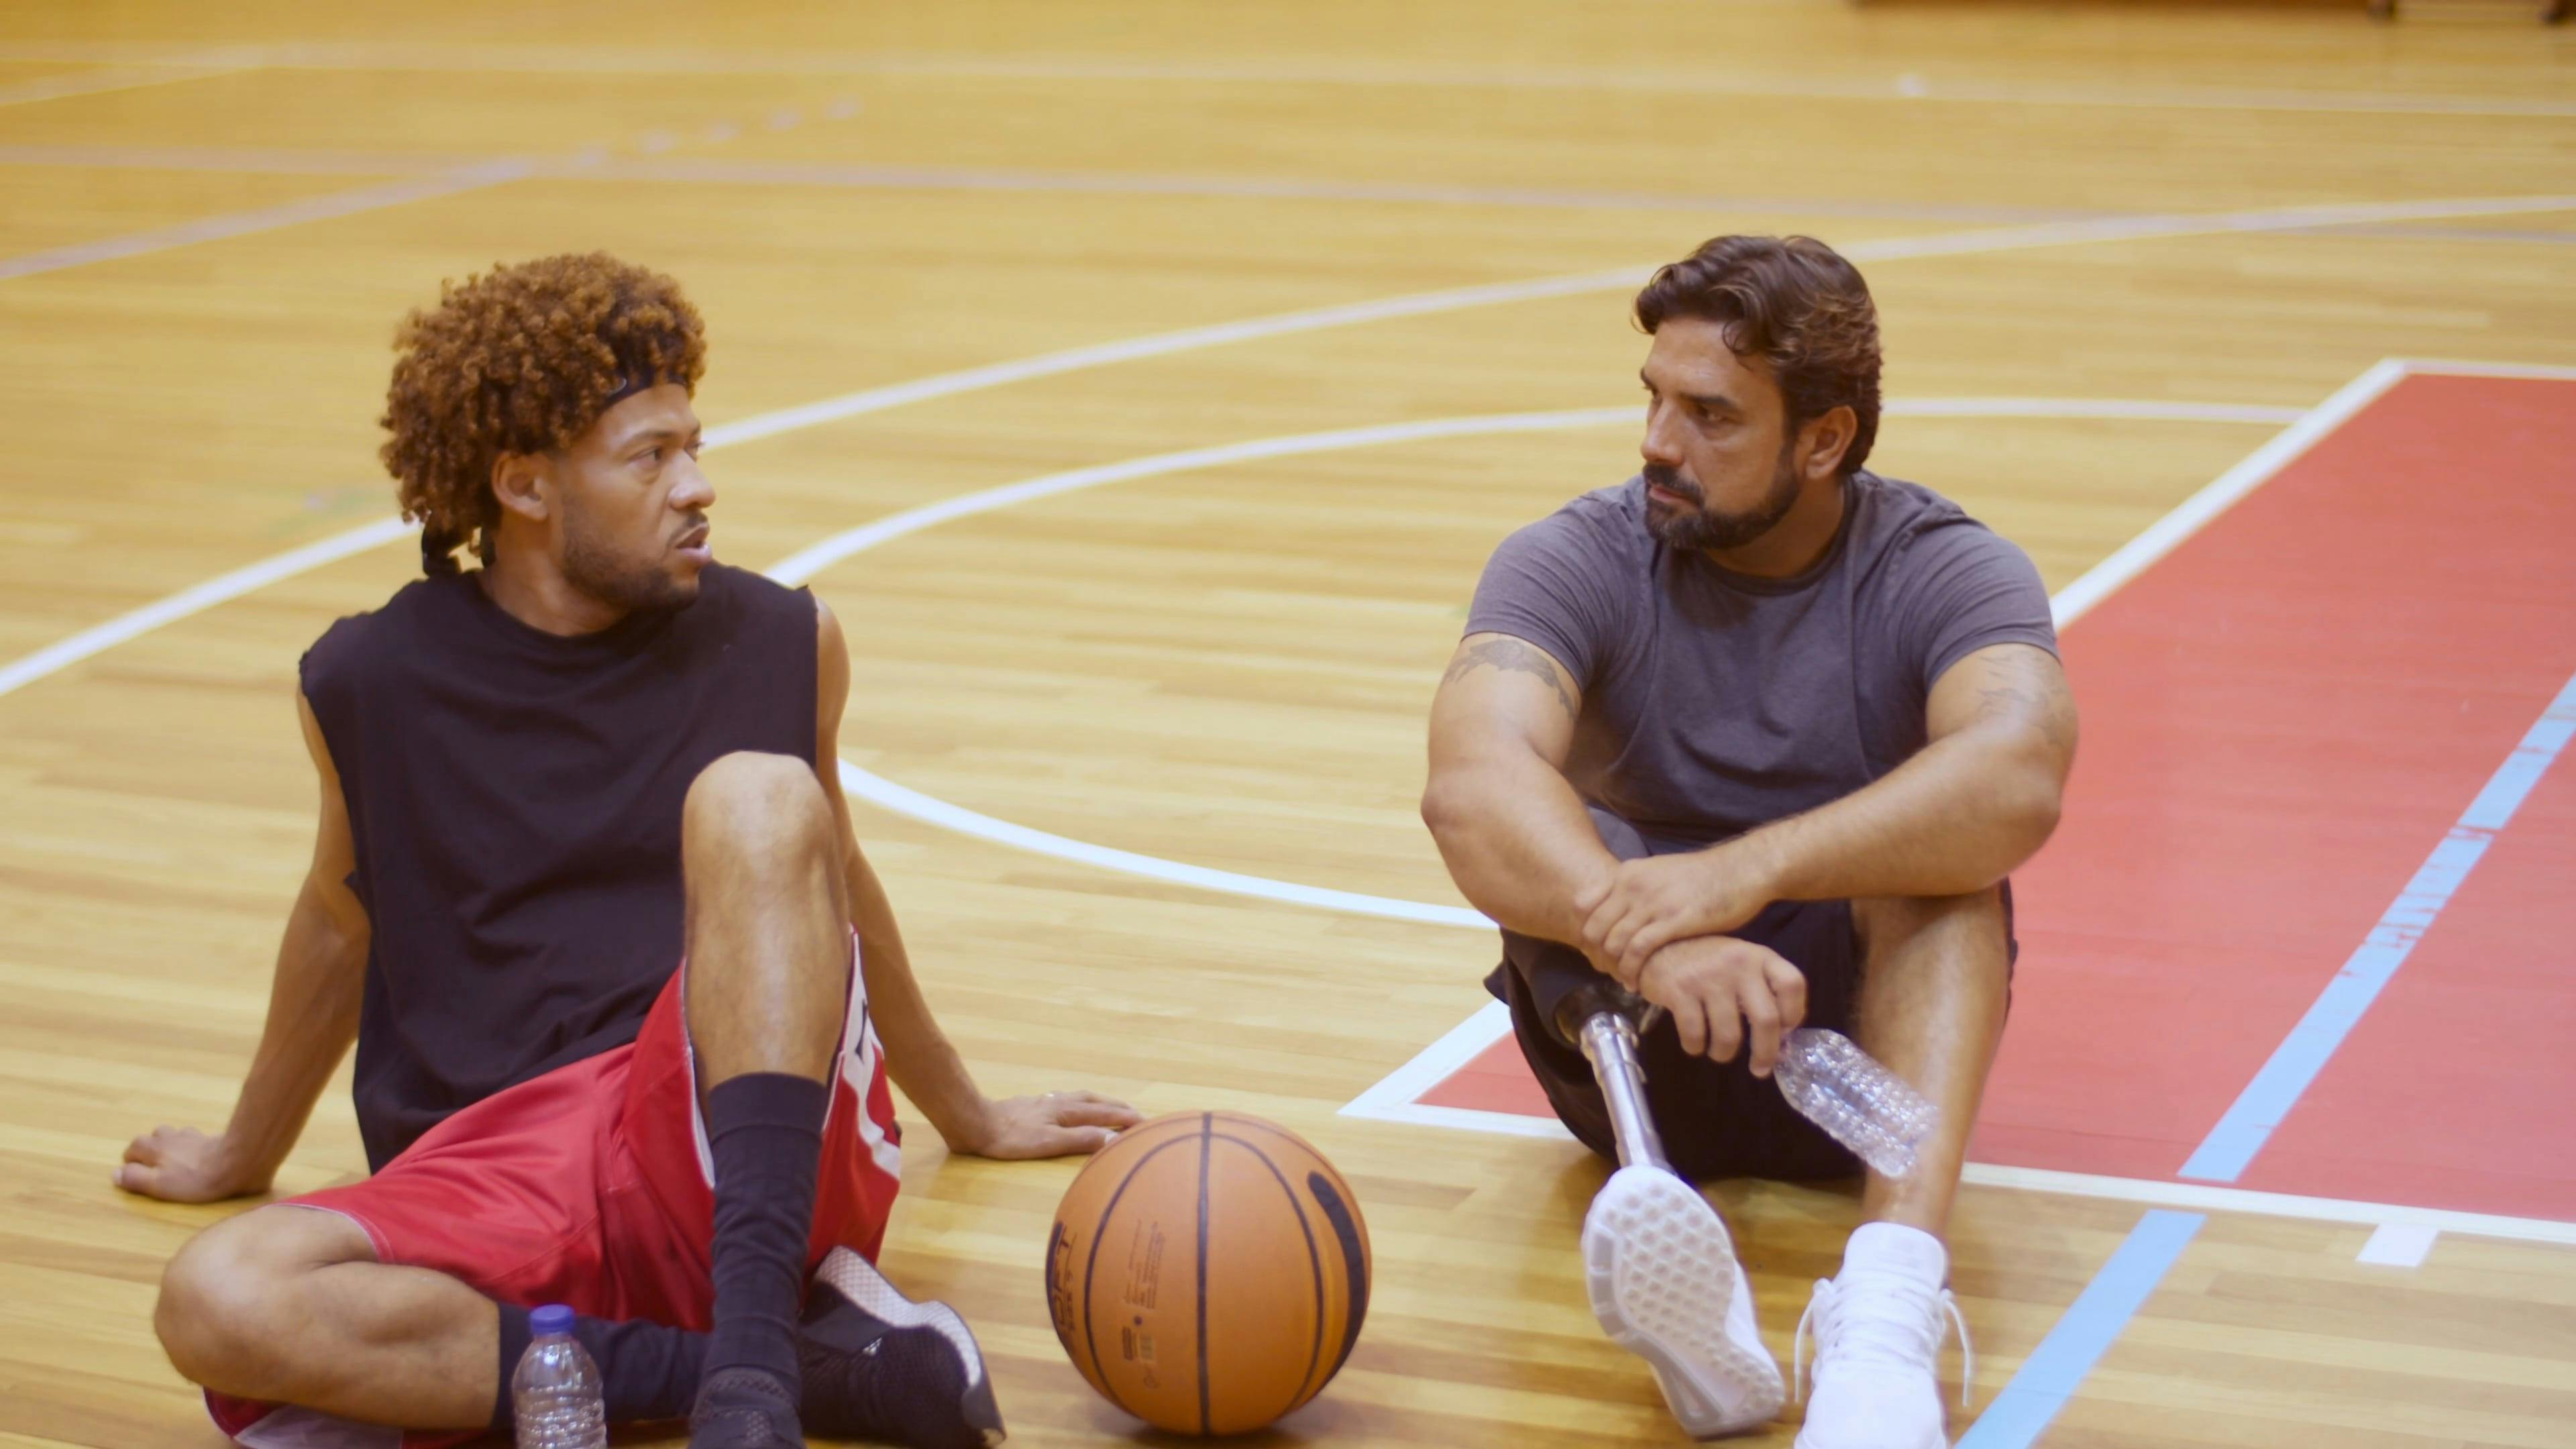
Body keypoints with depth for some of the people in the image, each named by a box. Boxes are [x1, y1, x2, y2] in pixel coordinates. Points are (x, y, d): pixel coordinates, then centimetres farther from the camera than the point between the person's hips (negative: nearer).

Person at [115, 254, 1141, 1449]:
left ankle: (755, 1349, -38)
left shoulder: (784, 646, 9)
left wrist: (968, 1118, 38)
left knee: (756, 794, -28)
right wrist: (246, 1155, 40)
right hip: (493, 1176, 1)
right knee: (215, 1305, -34)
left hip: (746, 1148, 0)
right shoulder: (369, 684, 8)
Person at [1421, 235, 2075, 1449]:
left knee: (1937, 843, -29)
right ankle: (1683, 1299, -55)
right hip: (1643, 1057, 1)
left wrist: (1746, 870, -47)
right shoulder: (1577, 561, -8)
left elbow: (2017, 779, -33)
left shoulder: (1945, 572, -10)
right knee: (1545, 841, -29)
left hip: (1856, 1032, 0)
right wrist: (1648, 940, -48)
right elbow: (1469, 782, -29)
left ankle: (1892, 1294, -50)